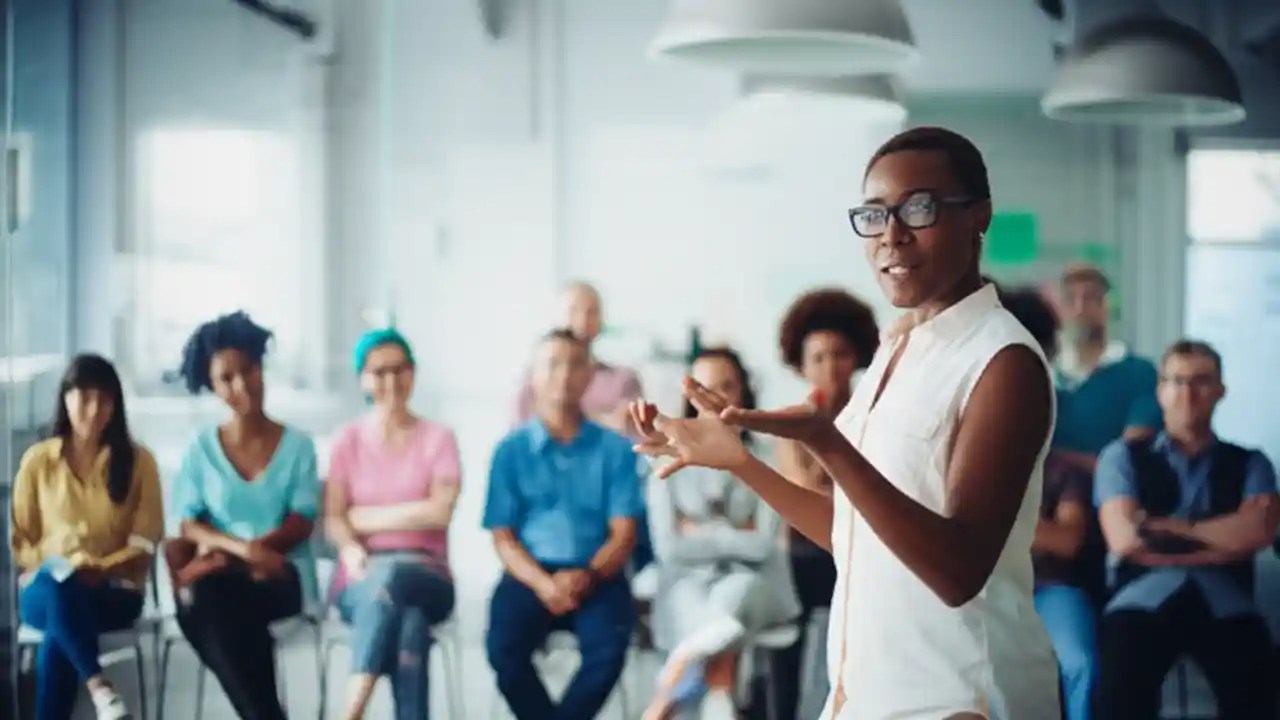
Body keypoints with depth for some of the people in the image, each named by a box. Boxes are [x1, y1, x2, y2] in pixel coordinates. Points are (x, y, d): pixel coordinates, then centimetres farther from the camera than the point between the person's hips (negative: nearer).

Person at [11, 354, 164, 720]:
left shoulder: (138, 461, 5)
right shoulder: (38, 460, 8)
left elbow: (144, 544, 2)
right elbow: (20, 541, 9)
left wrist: (99, 568, -16)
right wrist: (58, 568, -11)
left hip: (114, 590, -1)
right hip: (46, 589, 1)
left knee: (57, 636, -36)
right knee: (55, 578, -39)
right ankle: (99, 686, -44)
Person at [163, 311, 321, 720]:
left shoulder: (297, 445, 8)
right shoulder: (202, 449, 11)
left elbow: (301, 524, -3)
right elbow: (188, 526, 1)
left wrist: (225, 554, -17)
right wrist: (240, 547, -20)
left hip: (281, 574, -2)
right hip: (218, 577, 2)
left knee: (209, 598, -35)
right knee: (200, 601, -36)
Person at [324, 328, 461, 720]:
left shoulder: (439, 438, 7)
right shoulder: (348, 440, 10)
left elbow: (439, 512, -7)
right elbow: (333, 518, 0)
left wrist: (364, 517, -7)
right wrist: (351, 549, -23)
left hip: (425, 576, -1)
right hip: (363, 580, 1)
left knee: (391, 576, -39)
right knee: (408, 621, -36)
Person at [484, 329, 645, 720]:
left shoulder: (615, 449, 7)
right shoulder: (512, 450, 7)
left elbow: (624, 534, 2)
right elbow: (503, 538, 3)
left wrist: (588, 576, -18)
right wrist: (543, 583, -17)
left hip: (596, 577, 0)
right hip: (531, 575, 0)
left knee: (609, 648, -31)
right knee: (503, 648, -29)